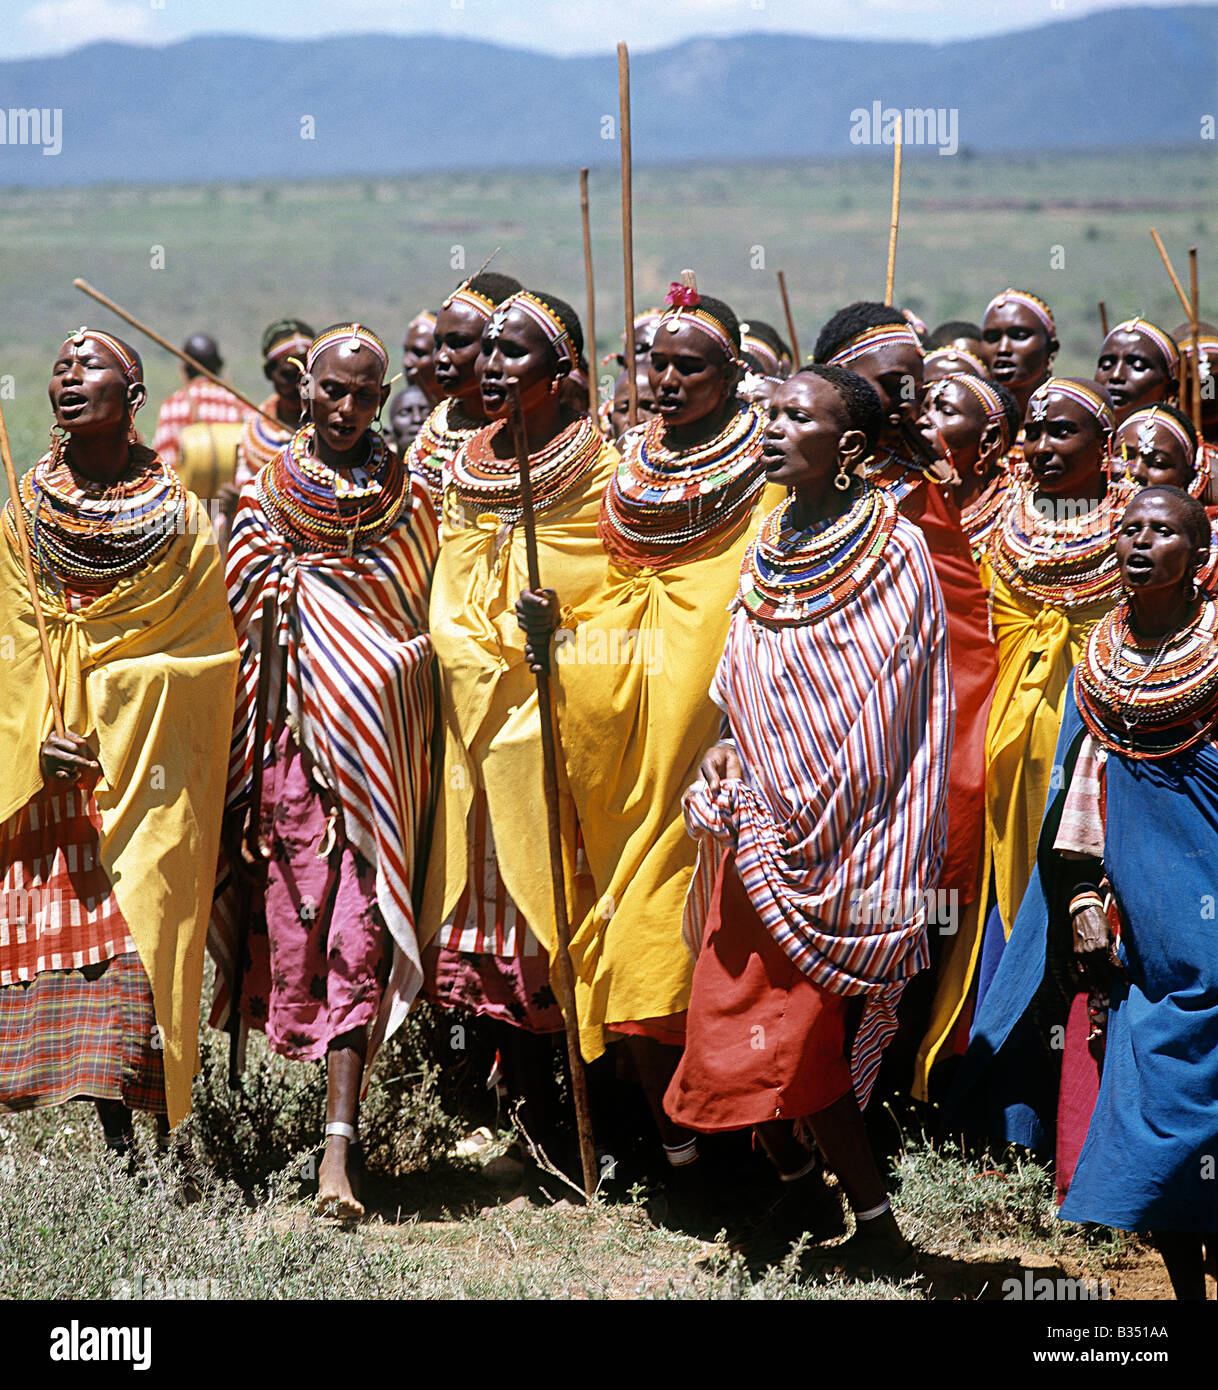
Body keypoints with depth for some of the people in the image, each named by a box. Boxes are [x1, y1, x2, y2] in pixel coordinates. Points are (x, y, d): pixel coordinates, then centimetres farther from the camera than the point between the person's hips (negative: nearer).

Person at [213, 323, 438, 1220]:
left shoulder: (408, 496, 7)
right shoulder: (264, 491, 8)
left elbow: (430, 621, 10)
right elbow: (235, 618, 11)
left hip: (375, 742, -2)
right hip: (289, 735, 2)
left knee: (358, 931, -9)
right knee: (290, 918, 2)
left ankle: (340, 1146, -14)